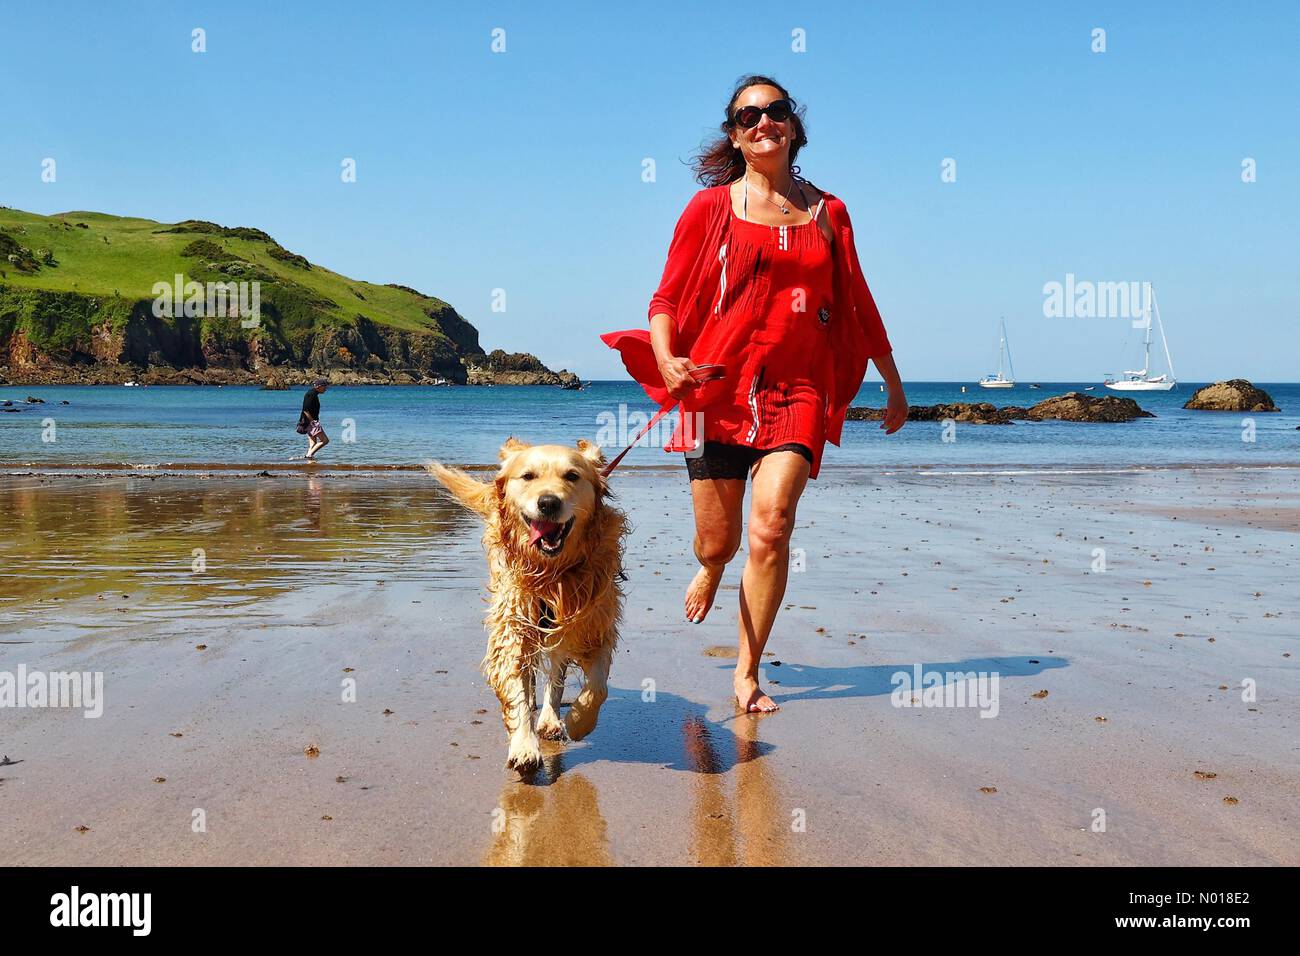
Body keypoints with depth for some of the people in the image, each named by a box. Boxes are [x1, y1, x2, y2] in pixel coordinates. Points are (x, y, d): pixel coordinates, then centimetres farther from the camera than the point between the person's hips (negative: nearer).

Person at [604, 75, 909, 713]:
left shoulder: (827, 213, 12)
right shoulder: (711, 206, 6)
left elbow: (858, 306, 21)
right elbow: (666, 299, 4)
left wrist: (894, 384, 26)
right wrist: (665, 359, -16)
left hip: (799, 390, 1)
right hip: (719, 384, -1)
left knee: (772, 524, -17)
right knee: (718, 541, 3)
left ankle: (747, 675, -3)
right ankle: (711, 570, 43)